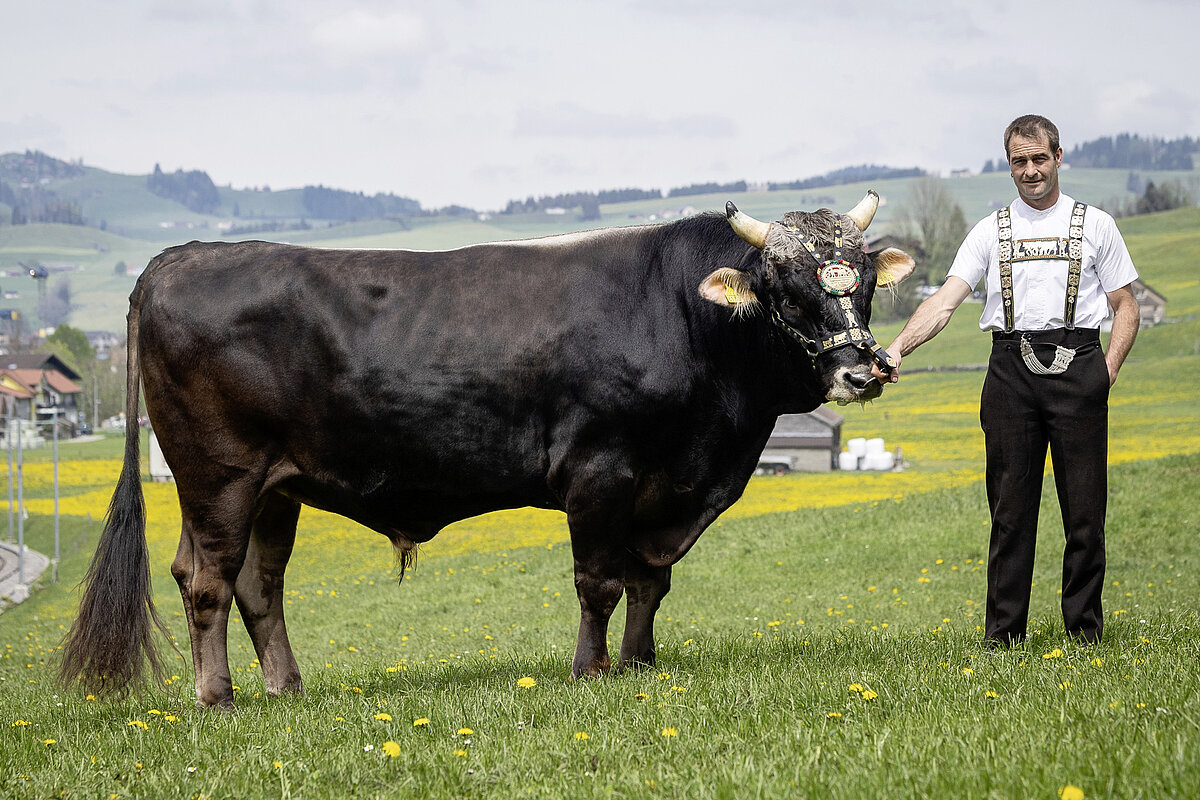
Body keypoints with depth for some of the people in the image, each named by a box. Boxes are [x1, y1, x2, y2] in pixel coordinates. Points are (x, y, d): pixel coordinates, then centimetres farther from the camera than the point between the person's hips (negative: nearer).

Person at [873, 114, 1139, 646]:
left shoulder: (1094, 225, 10)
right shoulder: (990, 231, 12)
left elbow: (1126, 307, 12)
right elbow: (946, 300, 1)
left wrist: (1107, 371, -3)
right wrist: (897, 348, -15)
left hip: (1077, 366, -1)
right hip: (1011, 368, 1)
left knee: (1084, 505, -1)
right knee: (1010, 506, 1)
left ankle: (1086, 630, 8)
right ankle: (1003, 633, 6)